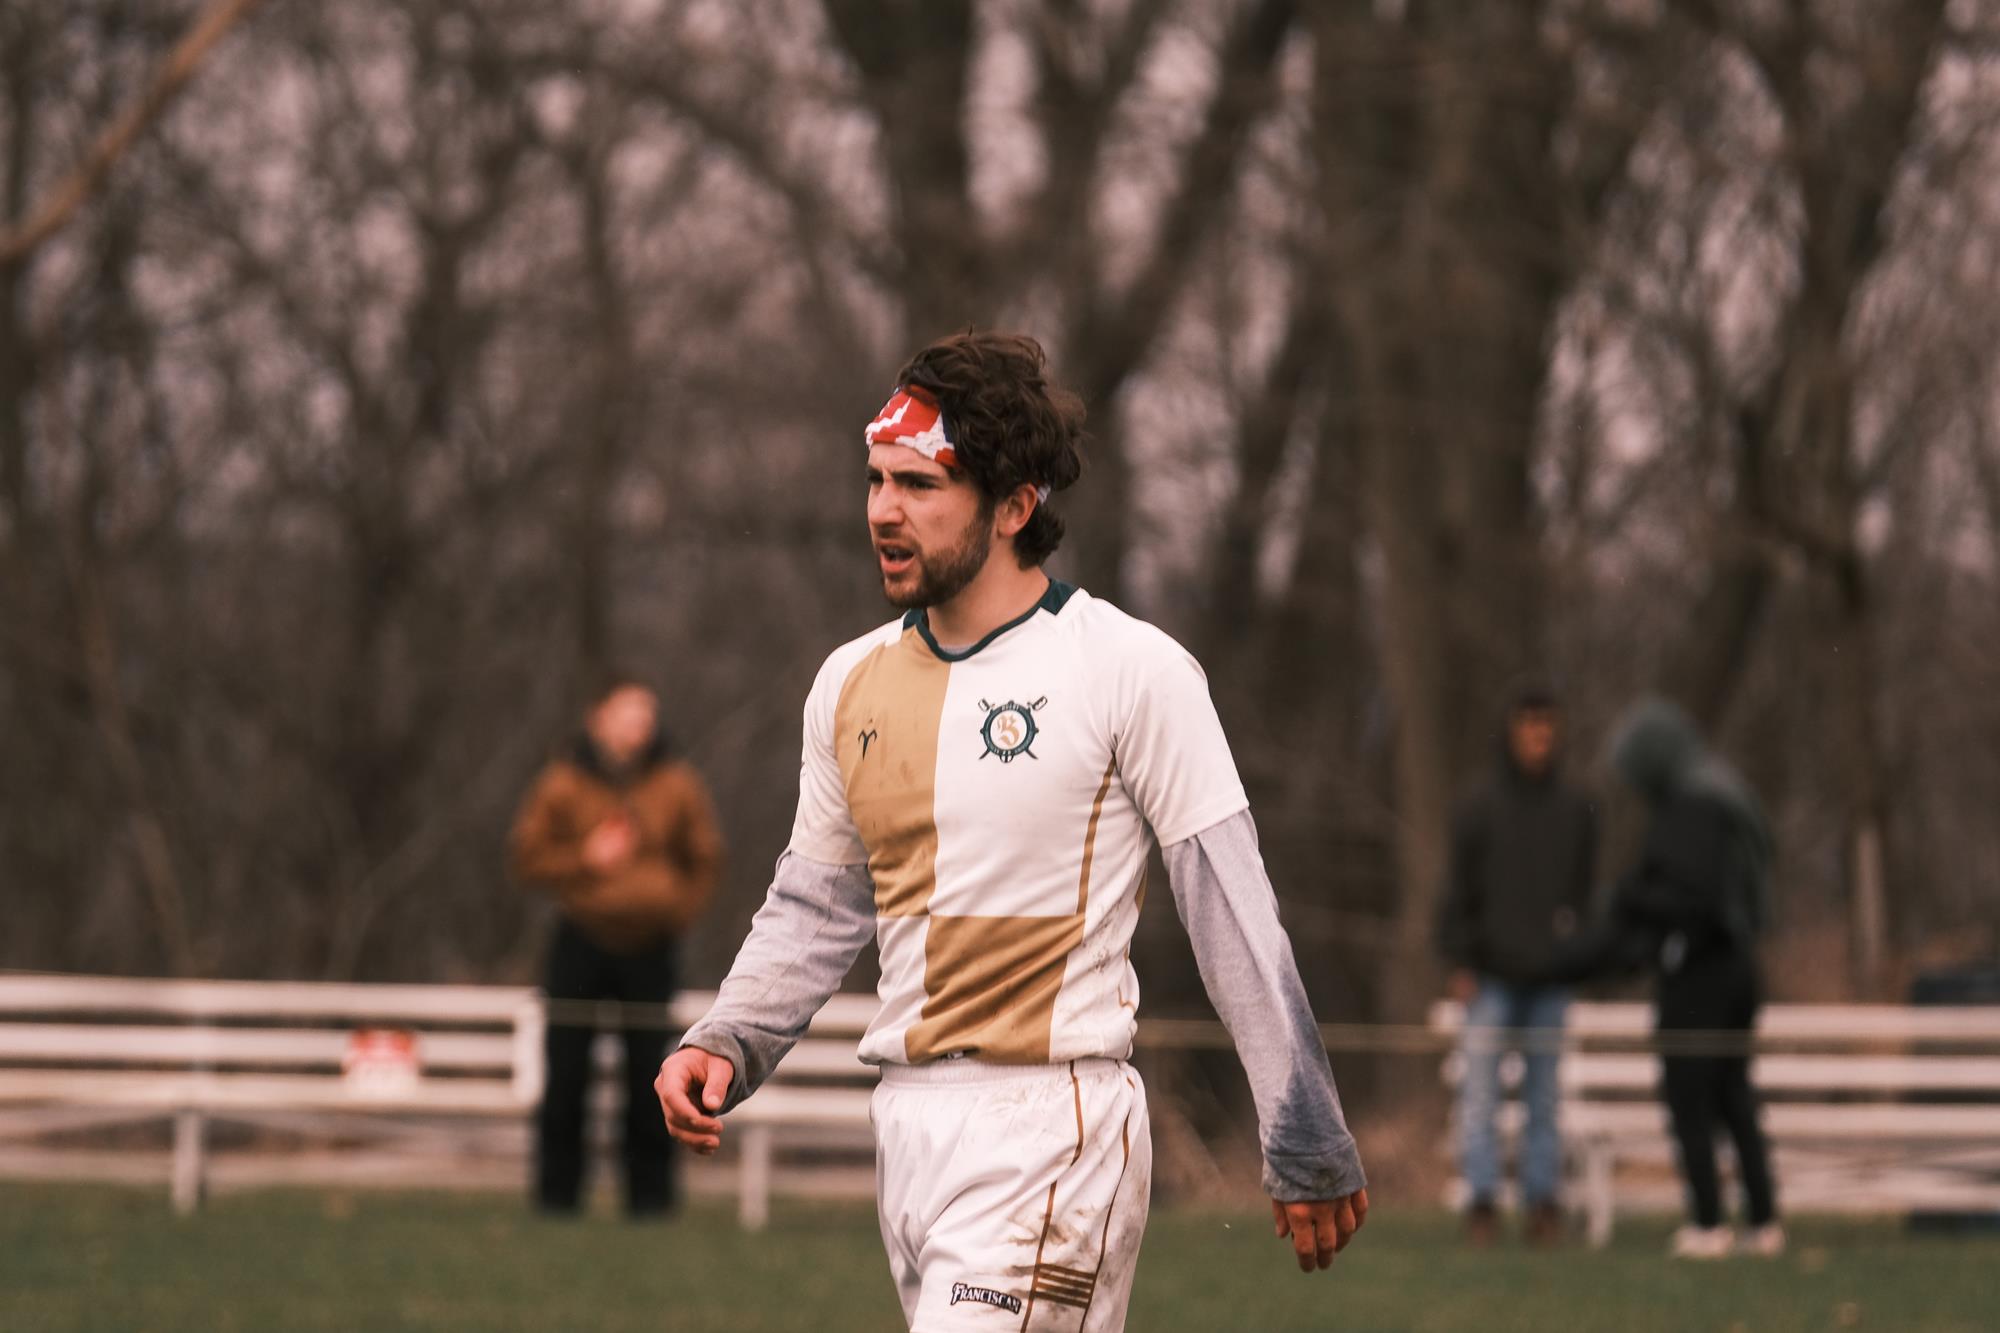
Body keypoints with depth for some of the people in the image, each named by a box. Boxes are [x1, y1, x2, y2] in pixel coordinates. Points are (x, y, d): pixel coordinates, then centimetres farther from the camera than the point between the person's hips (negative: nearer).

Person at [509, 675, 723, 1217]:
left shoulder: (677, 784, 3)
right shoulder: (563, 783, 0)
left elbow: (705, 860, 12)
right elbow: (527, 855, 4)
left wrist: (678, 907, -2)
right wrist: (584, 859, -10)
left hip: (649, 948, 1)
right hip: (579, 943, -1)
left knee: (648, 1071, -2)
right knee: (566, 1073, -3)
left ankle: (649, 1190, 5)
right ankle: (558, 1189, 4)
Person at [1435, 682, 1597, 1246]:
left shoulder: (1576, 811, 7)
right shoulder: (1480, 809, -1)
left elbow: (1582, 892, 11)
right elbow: (1460, 890, -1)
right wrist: (1459, 964, -7)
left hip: (1549, 977, 2)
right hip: (1492, 975, -2)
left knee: (1544, 1093, 3)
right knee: (1480, 1083, -7)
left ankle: (1543, 1201, 5)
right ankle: (1482, 1198, -5)